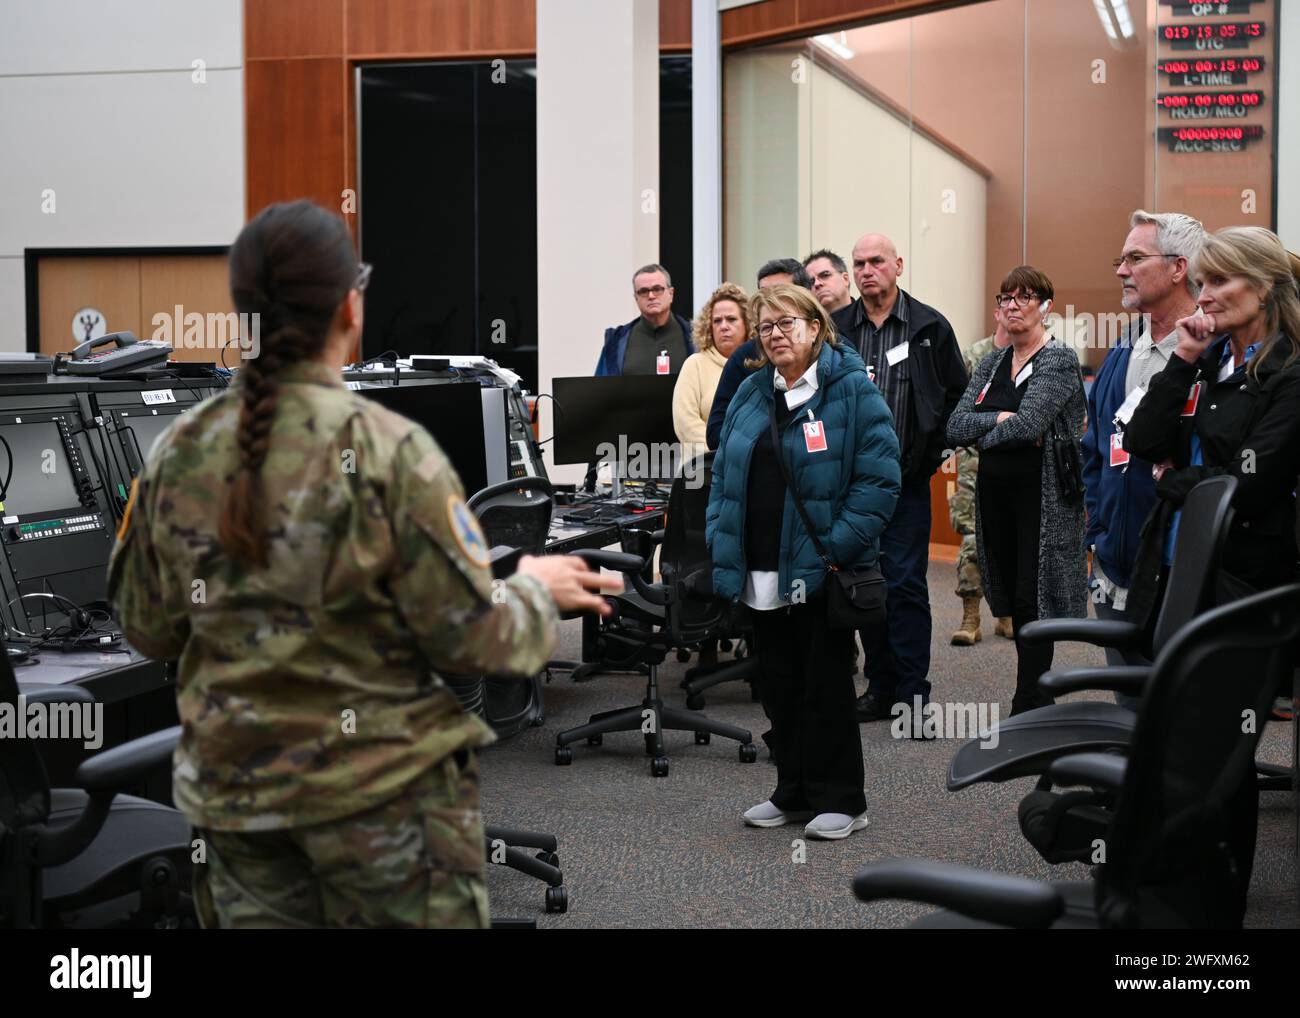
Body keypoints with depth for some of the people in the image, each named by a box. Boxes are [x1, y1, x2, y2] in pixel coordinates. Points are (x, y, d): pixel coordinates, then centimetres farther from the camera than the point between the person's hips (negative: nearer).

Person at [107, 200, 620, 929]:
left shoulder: (176, 457, -3)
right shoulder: (389, 453, -16)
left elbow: (148, 630, 7)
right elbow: (471, 640, -13)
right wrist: (535, 587, 6)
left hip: (236, 797, 4)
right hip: (383, 787, -4)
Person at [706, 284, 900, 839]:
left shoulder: (852, 389, -6)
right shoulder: (750, 394, 12)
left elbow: (878, 476, -11)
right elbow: (722, 476, 16)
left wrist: (839, 545, -18)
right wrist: (720, 546, 6)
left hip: (821, 572, -6)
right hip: (762, 573, 6)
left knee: (825, 686, 1)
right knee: (778, 686, 12)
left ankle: (838, 800, 12)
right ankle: (794, 793, 25)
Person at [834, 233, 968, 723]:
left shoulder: (930, 327, 1)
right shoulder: (834, 329, 7)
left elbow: (957, 396, 5)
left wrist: (930, 452, -1)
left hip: (905, 479, -3)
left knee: (905, 583, -5)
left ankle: (913, 692, 1)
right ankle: (880, 687, 17)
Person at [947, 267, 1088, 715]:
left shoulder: (1059, 360, -8)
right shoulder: (991, 365, 13)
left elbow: (1028, 424, -20)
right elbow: (955, 426, 2)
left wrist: (982, 435, -5)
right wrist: (1001, 419, -13)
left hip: (1042, 493, -7)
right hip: (996, 491, 7)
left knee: (1031, 599, -5)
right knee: (1013, 599, 11)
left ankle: (1027, 710, 0)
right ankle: (1040, 701, 22)